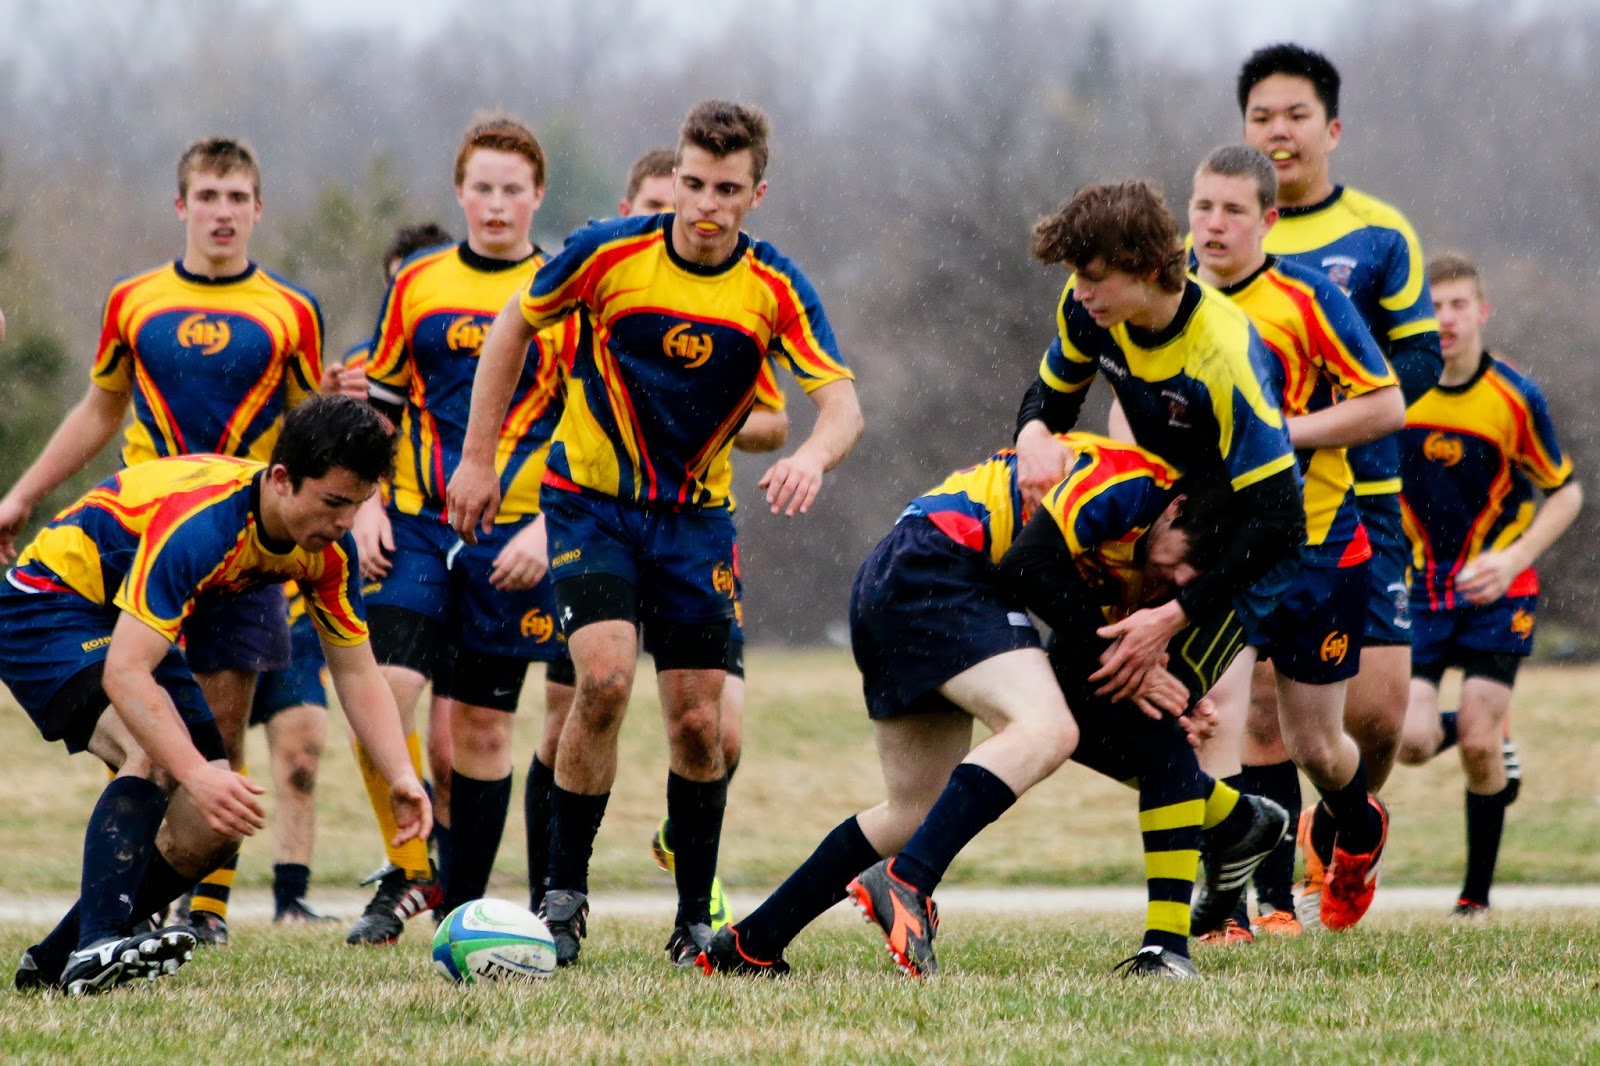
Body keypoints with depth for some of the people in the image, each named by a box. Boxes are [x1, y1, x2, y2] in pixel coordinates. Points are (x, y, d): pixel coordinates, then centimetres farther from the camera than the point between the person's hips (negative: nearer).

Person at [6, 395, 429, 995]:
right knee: (157, 752, -34)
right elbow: (124, 672, -41)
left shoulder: (328, 546, -12)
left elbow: (357, 675, -3)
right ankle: (97, 947, -40)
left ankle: (55, 961, 10)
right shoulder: (201, 523, -36)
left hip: (134, 625, 8)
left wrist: (401, 779, -19)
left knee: (213, 829, 0)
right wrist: (197, 774, -52)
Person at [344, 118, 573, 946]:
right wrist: (367, 505, 3)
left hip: (513, 538, -2)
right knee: (381, 692, -15)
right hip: (415, 525, 2)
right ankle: (407, 872, -1)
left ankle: (463, 902, 14)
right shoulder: (419, 285, 9)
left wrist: (546, 528, -12)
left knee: (483, 724, 3)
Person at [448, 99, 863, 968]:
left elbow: (843, 405, -17)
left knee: (698, 721, -1)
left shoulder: (775, 289, -9)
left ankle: (695, 920, 15)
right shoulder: (610, 253, -12)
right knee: (605, 676, -23)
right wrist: (477, 458, 2)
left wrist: (813, 456, -40)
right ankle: (563, 891, -9)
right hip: (592, 498, -2)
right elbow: (513, 328, 3)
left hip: (694, 513, 2)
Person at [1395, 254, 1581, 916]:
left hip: (1497, 589, -2)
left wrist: (1513, 561, -14)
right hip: (1417, 588, 2)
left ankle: (1477, 893, 8)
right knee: (1412, 745, -11)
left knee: (1478, 747, -10)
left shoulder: (1515, 396, -11)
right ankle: (1489, 737, 25)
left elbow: (1566, 492, -1)